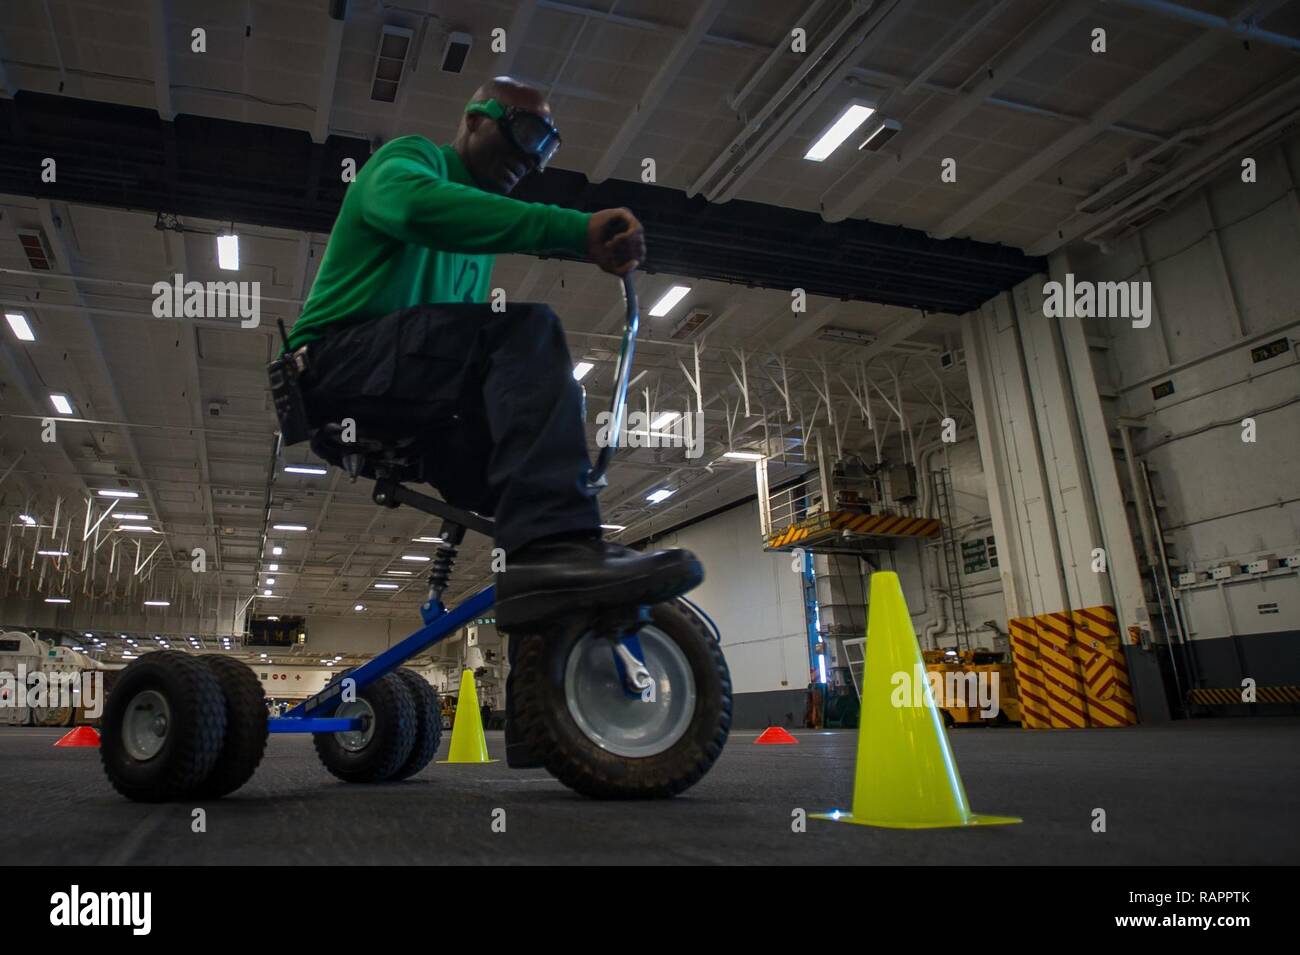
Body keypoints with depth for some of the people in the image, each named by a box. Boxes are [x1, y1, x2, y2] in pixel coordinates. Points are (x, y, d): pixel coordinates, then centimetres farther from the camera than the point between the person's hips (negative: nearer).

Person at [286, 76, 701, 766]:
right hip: (343, 359, -8)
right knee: (523, 326, -28)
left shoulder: (477, 226, 28)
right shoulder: (409, 157, 4)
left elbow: (472, 349, 25)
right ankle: (550, 549, -45)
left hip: (415, 414, 8)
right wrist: (575, 230, -33)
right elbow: (413, 205, -24)